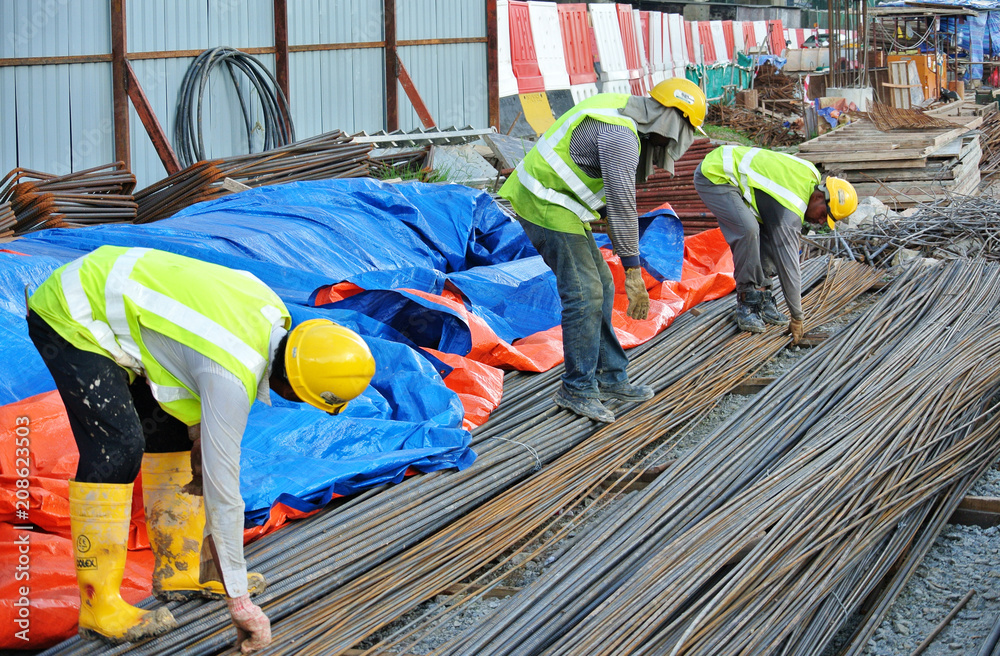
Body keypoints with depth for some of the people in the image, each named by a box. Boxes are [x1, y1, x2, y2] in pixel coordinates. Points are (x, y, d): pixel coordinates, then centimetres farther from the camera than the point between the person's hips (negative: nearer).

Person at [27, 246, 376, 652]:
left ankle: (180, 568, 19)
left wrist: (201, 438, 7)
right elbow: (222, 489, -28)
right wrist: (239, 602, -22)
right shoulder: (233, 376, -31)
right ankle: (98, 607, -10)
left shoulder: (272, 314, -6)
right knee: (117, 449, -18)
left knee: (172, 430, 9)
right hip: (69, 317, -10)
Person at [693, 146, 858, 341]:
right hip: (713, 176, -10)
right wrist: (797, 318, -15)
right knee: (748, 230, -27)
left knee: (767, 232, 1)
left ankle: (762, 298, 6)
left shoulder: (812, 176, 0)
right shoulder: (790, 211, -25)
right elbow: (788, 263, -21)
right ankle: (747, 305, -16)